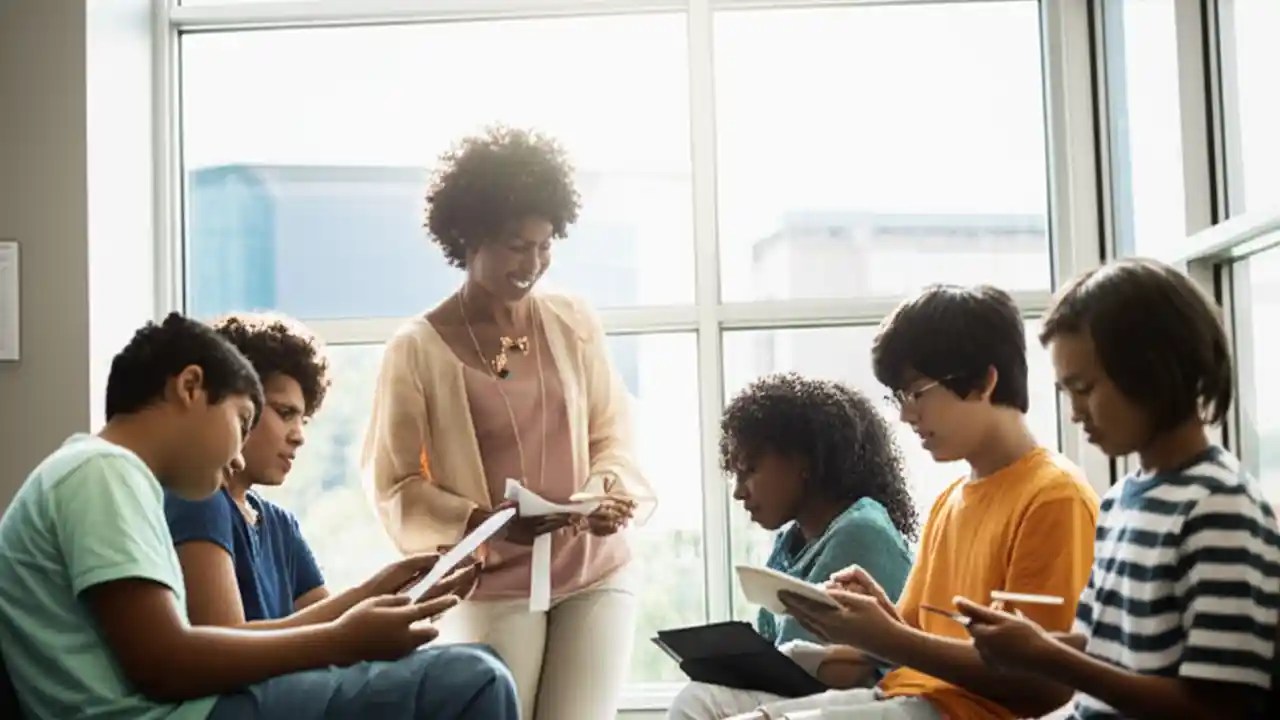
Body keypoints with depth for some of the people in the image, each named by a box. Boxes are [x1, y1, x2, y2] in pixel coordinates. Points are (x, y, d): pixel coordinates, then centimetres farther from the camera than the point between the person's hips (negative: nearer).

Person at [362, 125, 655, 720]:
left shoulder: (574, 323, 4)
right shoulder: (417, 348, -7)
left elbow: (612, 435, 10)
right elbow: (395, 487, -6)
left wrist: (610, 490, -12)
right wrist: (483, 522, -22)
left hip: (594, 572, 3)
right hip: (489, 586, -2)